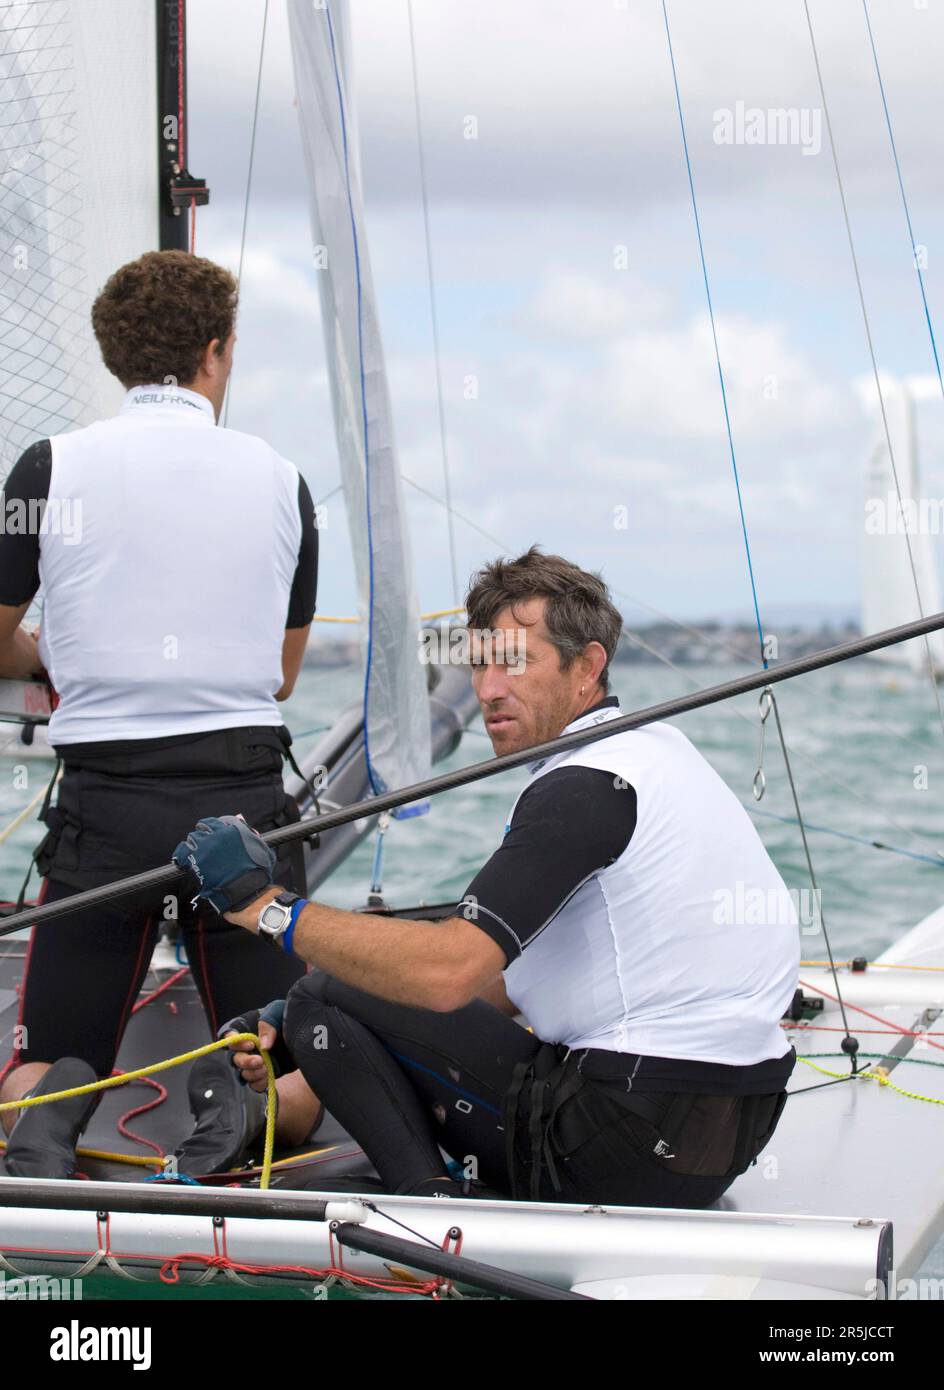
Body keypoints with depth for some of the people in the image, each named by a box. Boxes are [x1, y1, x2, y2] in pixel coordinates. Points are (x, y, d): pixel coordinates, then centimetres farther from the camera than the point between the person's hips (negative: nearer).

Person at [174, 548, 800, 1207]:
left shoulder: (589, 785, -16)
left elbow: (450, 972, -26)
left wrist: (267, 906, -17)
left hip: (635, 1143, -10)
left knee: (321, 999, -2)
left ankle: (430, 1199, -12)